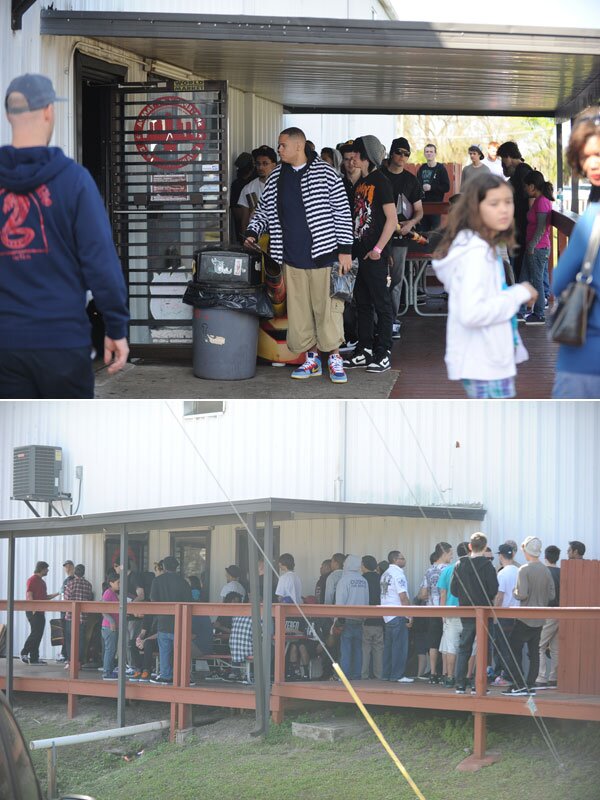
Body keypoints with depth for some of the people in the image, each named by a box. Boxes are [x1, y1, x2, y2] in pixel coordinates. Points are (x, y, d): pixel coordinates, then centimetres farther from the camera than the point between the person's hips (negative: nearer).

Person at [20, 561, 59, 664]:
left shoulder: (42, 581, 20)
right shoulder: (32, 580, -8)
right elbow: (29, 595, -15)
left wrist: (57, 594, 13)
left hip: (40, 612, 9)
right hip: (33, 612, -9)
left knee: (38, 634, 6)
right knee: (35, 633, -12)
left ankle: (34, 658, 9)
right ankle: (24, 653, -6)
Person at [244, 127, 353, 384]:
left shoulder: (326, 174, -3)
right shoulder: (277, 177, 11)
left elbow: (343, 213, -2)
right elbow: (264, 210, 20)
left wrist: (345, 249, -6)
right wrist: (252, 233, 3)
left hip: (323, 255, -4)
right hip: (292, 257, 4)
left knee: (328, 307, -3)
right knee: (299, 309, 5)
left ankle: (335, 358, 8)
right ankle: (312, 359, 15)